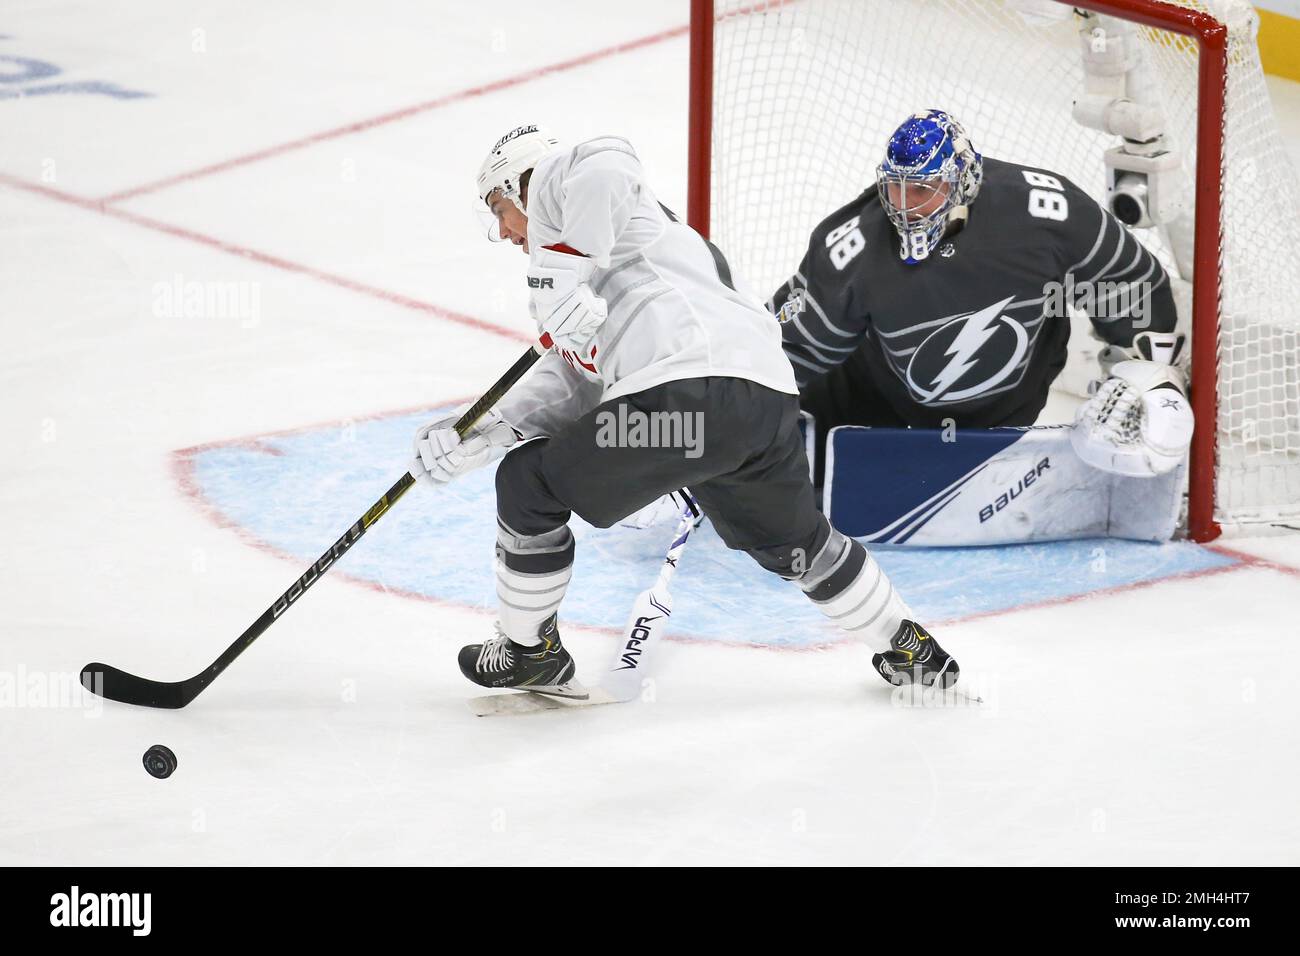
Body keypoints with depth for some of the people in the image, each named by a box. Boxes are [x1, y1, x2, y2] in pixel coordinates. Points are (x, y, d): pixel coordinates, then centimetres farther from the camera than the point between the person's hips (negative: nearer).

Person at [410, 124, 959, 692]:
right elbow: (569, 388, 27)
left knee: (528, 484, 9)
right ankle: (909, 648, 41)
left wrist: (560, 265, -13)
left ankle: (528, 651, 22)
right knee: (791, 540, 33)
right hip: (770, 400, 9)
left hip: (684, 388, -9)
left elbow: (603, 165, -12)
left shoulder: (555, 179, 14)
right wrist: (478, 436, 18)